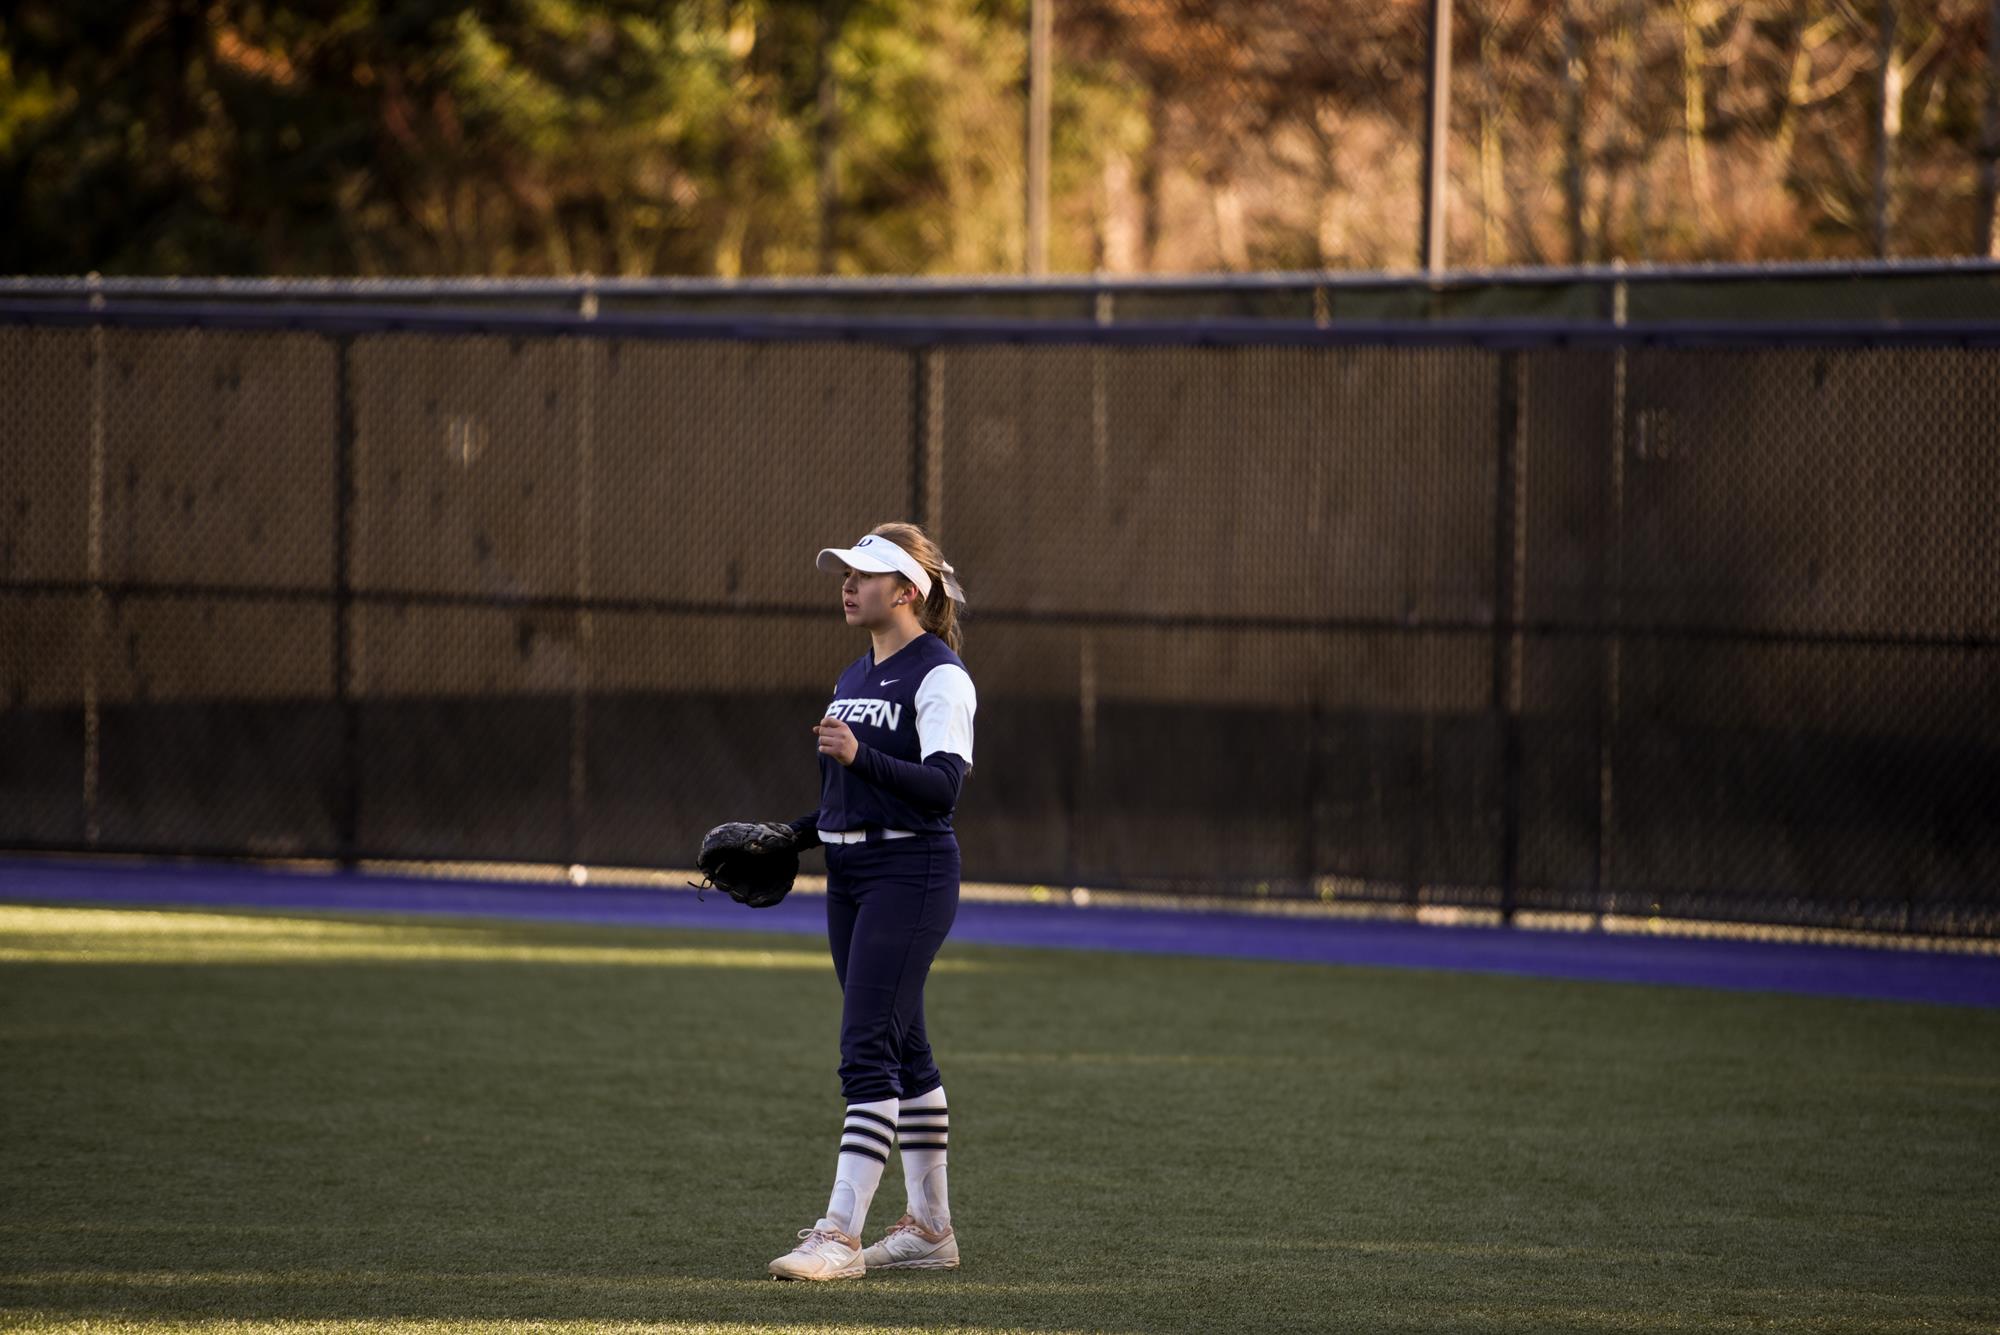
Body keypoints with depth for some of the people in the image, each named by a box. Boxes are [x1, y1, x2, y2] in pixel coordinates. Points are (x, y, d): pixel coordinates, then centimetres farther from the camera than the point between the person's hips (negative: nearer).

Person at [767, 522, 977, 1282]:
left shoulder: (940, 677, -11)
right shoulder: (853, 678, 16)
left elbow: (942, 787, -23)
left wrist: (860, 756, -35)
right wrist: (788, 840, 11)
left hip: (911, 876, -9)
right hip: (849, 876, 9)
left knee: (867, 1050, -14)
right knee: (902, 1052, 12)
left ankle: (840, 1233, -19)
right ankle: (929, 1226, 19)